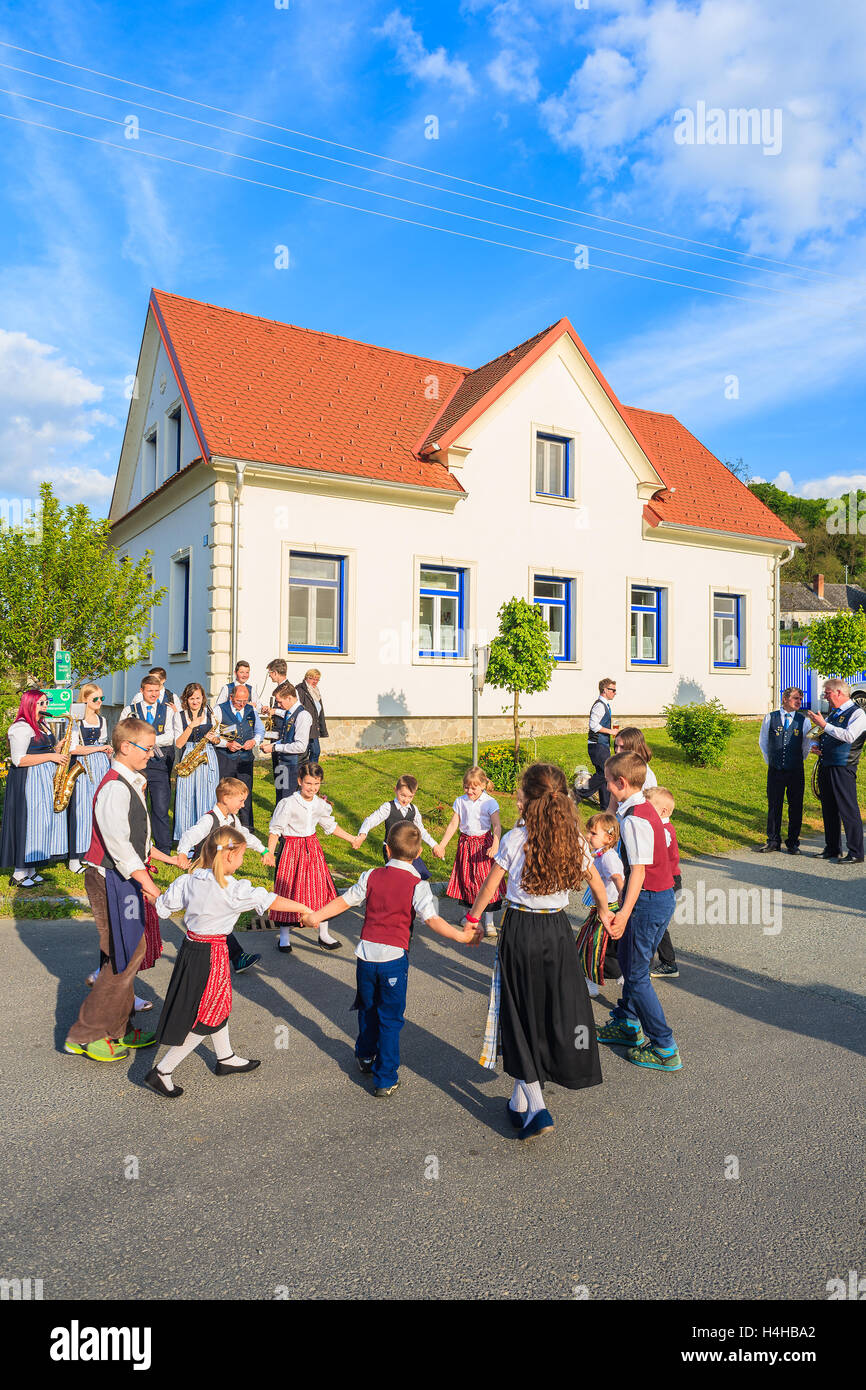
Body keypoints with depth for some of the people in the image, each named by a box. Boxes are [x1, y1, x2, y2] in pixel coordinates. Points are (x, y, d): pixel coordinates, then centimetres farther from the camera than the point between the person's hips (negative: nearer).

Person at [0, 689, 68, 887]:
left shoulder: (42, 726, 17)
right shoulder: (21, 728, -12)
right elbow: (19, 760, -19)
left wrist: (57, 749, 9)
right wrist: (50, 756, -19)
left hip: (45, 781, 9)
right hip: (26, 782, -9)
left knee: (42, 823, 8)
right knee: (26, 824, -6)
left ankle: (30, 870, 17)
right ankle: (19, 874, 3)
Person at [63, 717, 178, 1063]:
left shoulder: (131, 784, 13)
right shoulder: (115, 787, -20)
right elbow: (118, 843, -26)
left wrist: (167, 858, 22)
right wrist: (147, 882, -28)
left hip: (125, 879, 10)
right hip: (112, 880, -10)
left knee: (129, 954, 16)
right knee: (123, 957, -4)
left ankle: (118, 1029, 28)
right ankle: (84, 1036, 8)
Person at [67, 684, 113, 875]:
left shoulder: (101, 720, 15)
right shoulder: (76, 720, -5)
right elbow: (73, 748, -13)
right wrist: (99, 748, -11)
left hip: (102, 766, 6)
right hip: (83, 767, -6)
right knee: (81, 809, -6)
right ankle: (75, 857, 1)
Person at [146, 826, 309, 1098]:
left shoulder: (188, 880, -4)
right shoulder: (234, 889, -22)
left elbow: (163, 906, 3)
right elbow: (270, 901, -16)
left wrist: (156, 894, 26)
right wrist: (304, 908, -6)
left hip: (190, 947, 8)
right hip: (211, 954, -8)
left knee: (218, 1005, 24)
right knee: (207, 1018, 8)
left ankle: (226, 1059, 41)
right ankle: (162, 1071, 13)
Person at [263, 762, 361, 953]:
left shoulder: (320, 804, 1)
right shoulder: (288, 804, -16)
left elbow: (330, 826, 17)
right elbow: (275, 829, -11)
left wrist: (351, 839, 19)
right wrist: (269, 852, -20)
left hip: (312, 848, 5)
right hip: (292, 849, -5)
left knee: (320, 888, 7)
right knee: (290, 889, 1)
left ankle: (324, 934, 21)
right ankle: (284, 936, 18)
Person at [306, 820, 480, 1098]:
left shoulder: (372, 876, 1)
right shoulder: (417, 885, -9)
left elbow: (344, 901, 6)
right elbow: (433, 920, -17)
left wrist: (317, 915, 18)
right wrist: (462, 936, -11)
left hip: (366, 953, 3)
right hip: (394, 958, -3)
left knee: (367, 1010, 24)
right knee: (390, 1019, 9)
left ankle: (366, 1057, 45)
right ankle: (385, 1080, 14)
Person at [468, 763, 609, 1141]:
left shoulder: (513, 839, -13)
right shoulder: (573, 839, -3)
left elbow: (490, 887, -4)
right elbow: (595, 880, 12)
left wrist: (472, 919, 13)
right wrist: (604, 911, 31)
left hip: (520, 931, -3)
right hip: (558, 929, 3)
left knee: (523, 1015, 8)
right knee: (556, 1012, 15)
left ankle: (535, 1108, 4)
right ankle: (520, 1100, 27)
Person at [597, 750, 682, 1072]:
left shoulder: (634, 820, -23)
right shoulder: (643, 810, 7)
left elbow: (639, 869, -26)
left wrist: (625, 913, -29)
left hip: (649, 901, -10)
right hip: (660, 897, 10)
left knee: (636, 975, 1)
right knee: (627, 958, 24)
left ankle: (665, 1050, 11)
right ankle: (626, 1024, 41)